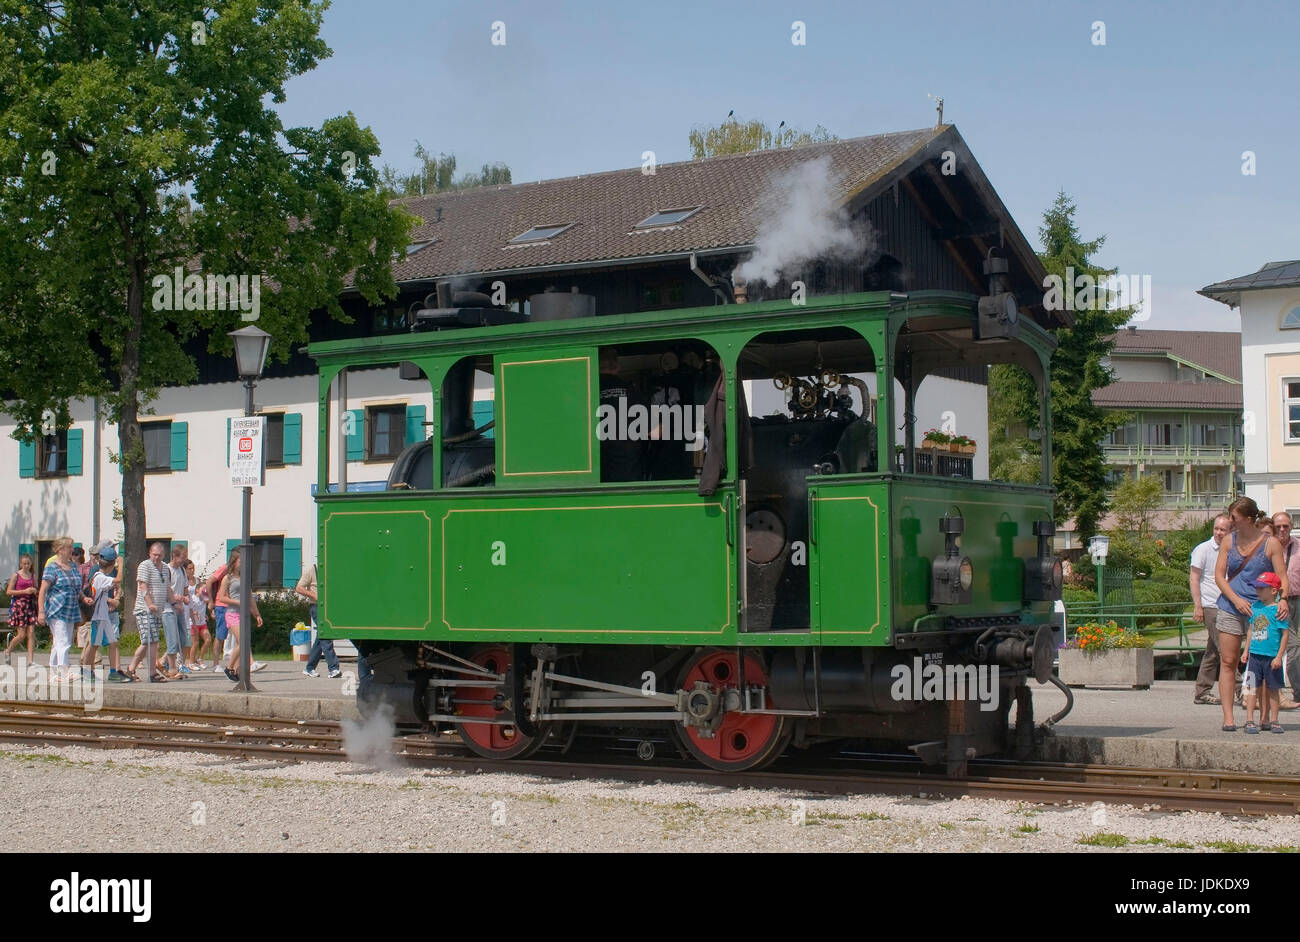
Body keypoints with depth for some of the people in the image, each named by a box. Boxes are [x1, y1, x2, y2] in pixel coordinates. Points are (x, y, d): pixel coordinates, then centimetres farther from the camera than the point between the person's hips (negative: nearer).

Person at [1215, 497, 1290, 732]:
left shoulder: (1270, 543, 0)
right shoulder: (1228, 542, 8)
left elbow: (1282, 576, -2)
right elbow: (1219, 575, 5)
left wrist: (1283, 599, -21)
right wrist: (1236, 599, -9)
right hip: (1230, 608, 2)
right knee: (1228, 662, -2)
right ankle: (1228, 717, -1)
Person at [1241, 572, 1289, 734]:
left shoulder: (1278, 610, -9)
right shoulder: (1255, 606, 8)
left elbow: (1285, 634, -9)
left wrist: (1279, 657, -13)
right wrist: (1246, 650, 19)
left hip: (1271, 657, -4)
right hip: (1255, 654, 4)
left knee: (1272, 689, 7)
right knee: (1254, 688, 1)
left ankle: (1273, 721, 18)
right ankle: (1249, 721, 1)